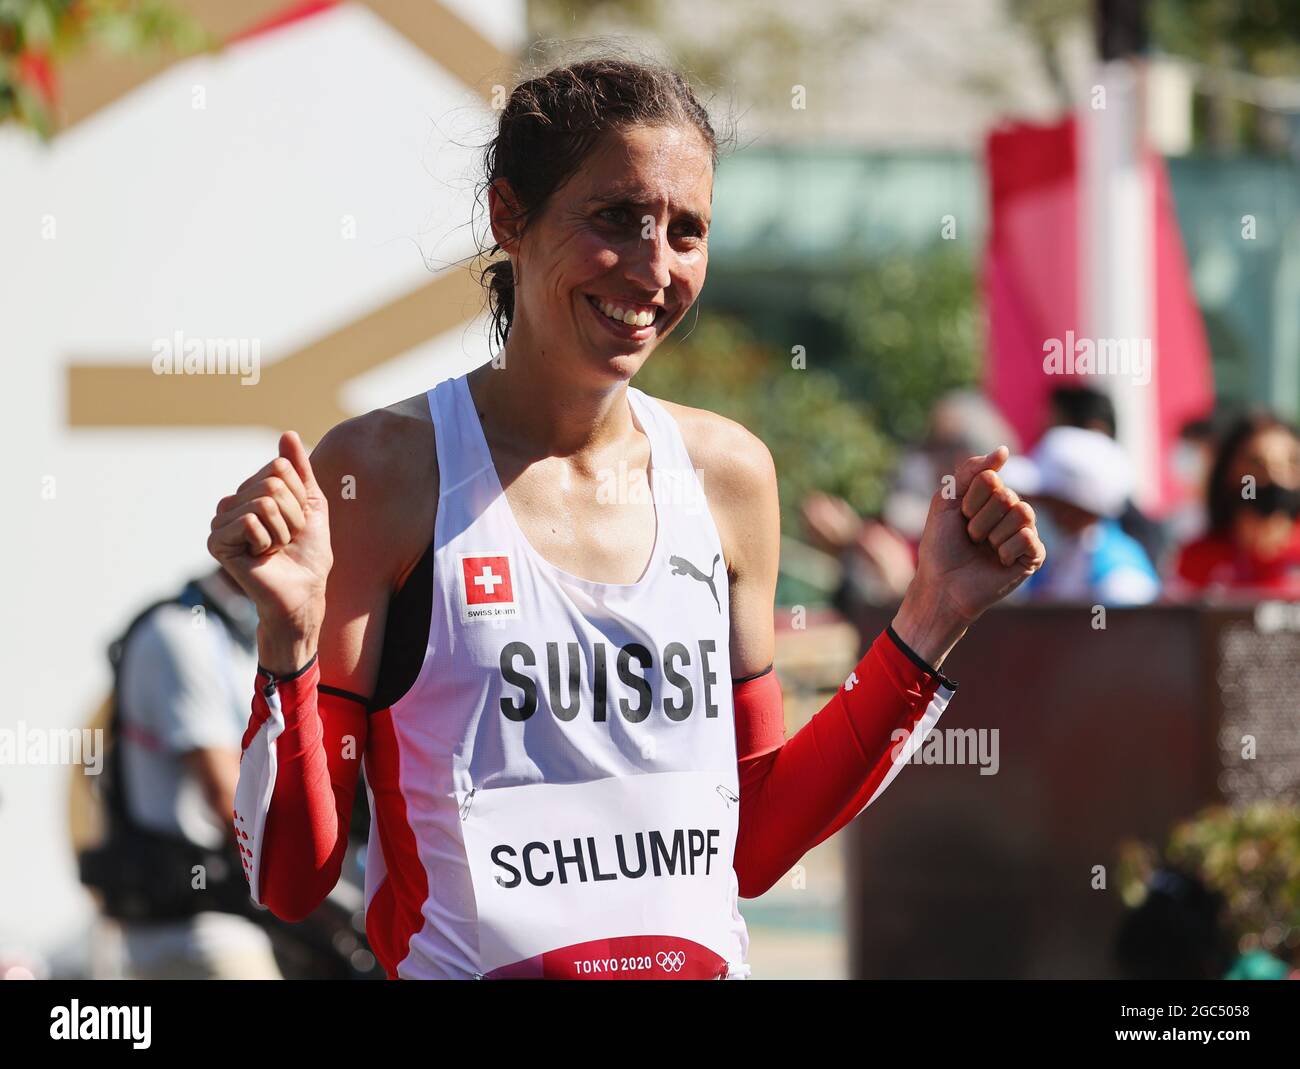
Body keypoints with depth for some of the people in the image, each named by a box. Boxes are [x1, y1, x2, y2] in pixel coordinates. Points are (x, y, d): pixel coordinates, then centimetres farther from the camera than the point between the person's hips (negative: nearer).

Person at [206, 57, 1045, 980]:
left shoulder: (728, 473, 4)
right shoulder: (381, 471, -9)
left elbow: (752, 848, 10)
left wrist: (932, 620, 6)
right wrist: (289, 634, -22)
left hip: (705, 960, 4)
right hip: (473, 971, -3)